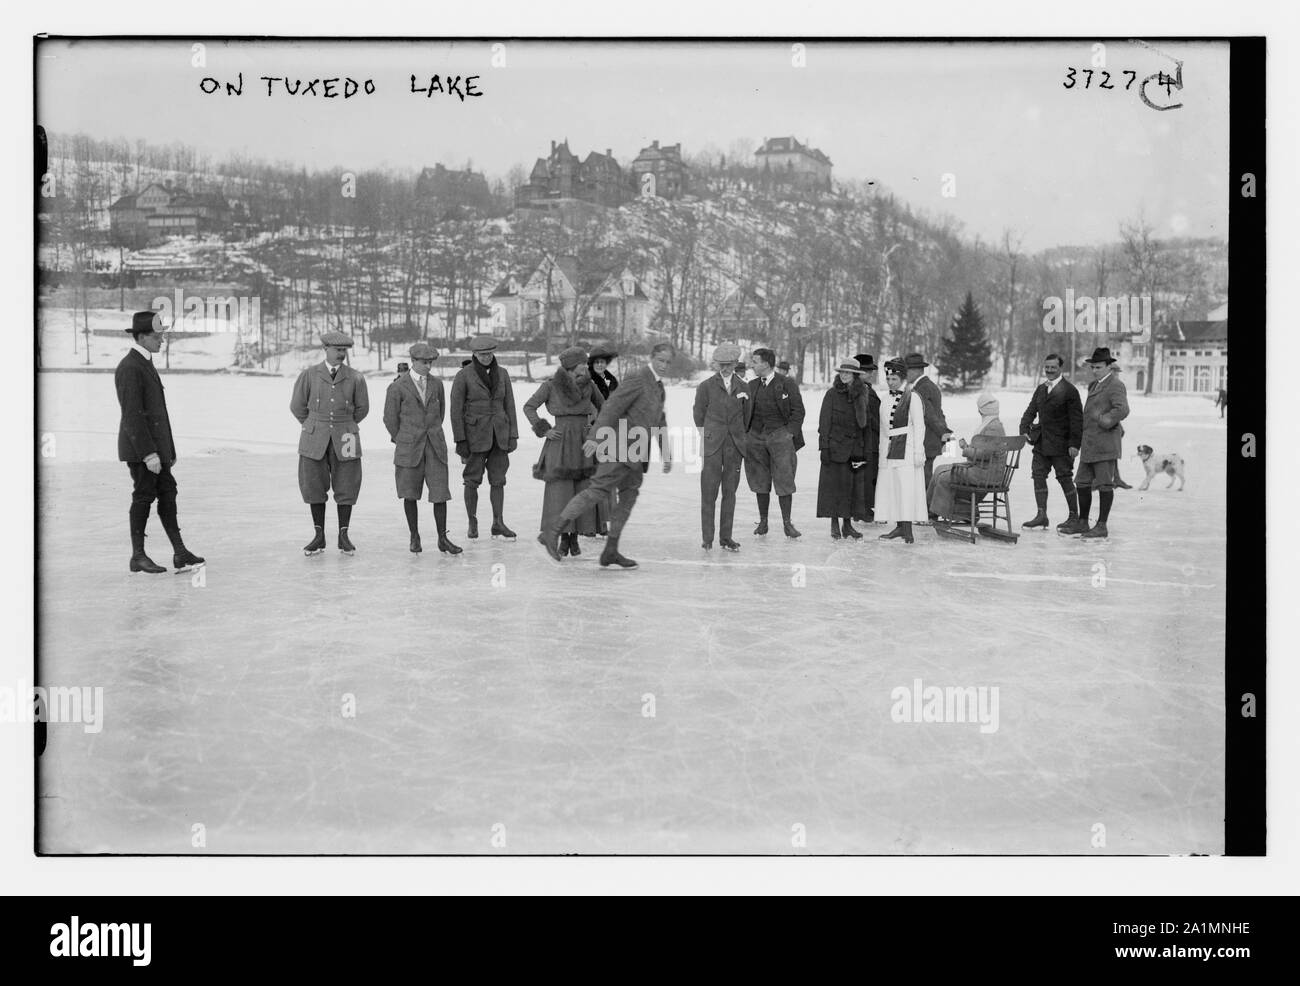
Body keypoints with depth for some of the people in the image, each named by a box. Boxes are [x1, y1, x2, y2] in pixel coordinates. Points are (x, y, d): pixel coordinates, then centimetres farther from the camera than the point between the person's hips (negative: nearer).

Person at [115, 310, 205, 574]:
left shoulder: (145, 363, 16)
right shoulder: (129, 368, -16)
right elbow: (133, 415, -21)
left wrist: (168, 450, 18)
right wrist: (148, 453, -24)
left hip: (156, 445, 9)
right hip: (141, 447, -9)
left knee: (167, 492, 7)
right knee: (143, 497, -2)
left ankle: (180, 552, 9)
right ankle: (138, 557, 8)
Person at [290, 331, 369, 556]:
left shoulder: (355, 378, 1)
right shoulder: (309, 375, 0)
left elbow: (362, 408, 13)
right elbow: (297, 406, 9)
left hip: (344, 440, 0)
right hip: (315, 440, 0)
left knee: (346, 487, 0)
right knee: (314, 485, 2)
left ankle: (343, 537, 11)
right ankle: (319, 537, 12)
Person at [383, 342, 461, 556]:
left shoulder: (436, 384, 6)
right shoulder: (398, 387, -5)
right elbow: (390, 419, 2)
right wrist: (403, 441, 9)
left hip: (435, 447, 2)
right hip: (409, 449, -2)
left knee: (440, 492, -2)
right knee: (410, 494, 5)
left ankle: (443, 539, 6)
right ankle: (415, 538, 18)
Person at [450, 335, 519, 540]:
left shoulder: (502, 373, 5)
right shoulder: (463, 375, -8)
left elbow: (509, 405, 7)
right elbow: (456, 409, -8)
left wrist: (513, 435, 1)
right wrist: (459, 440, -12)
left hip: (498, 433, 3)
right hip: (474, 433, -3)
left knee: (498, 479, 3)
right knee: (473, 480, 3)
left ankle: (498, 524, 7)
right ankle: (472, 524, 17)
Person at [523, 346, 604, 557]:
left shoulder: (589, 385, 6)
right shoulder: (551, 385, -3)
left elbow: (603, 407, 21)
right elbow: (529, 407, 1)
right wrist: (544, 430, -6)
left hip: (584, 443, 3)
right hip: (560, 443, -3)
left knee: (583, 490, 0)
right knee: (560, 490, -6)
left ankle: (575, 539, 10)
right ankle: (563, 539, 4)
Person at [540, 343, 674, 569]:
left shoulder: (659, 387, 19)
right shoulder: (637, 380, -11)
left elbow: (659, 423, 30)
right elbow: (611, 408, -19)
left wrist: (666, 453, 28)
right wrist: (596, 438, -29)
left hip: (636, 457, 9)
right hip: (621, 450, -9)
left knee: (629, 498, 7)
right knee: (598, 489, -14)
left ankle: (611, 552, 11)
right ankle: (552, 533, -14)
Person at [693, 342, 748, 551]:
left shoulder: (743, 388, 10)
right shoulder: (706, 386, 2)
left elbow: (745, 417, 15)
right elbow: (699, 418, 5)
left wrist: (743, 443, 9)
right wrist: (703, 443, 1)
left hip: (735, 447, 3)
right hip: (712, 446, -3)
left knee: (730, 493, 5)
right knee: (708, 493, -5)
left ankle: (726, 537, 10)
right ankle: (707, 538, 0)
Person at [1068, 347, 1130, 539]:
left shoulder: (1115, 385, -9)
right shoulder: (1094, 385, 19)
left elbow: (1122, 410, -24)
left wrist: (1103, 422, -17)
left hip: (1105, 444, -9)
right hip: (1089, 445, 9)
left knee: (1105, 485, -3)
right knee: (1082, 483, 11)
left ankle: (1102, 526, 1)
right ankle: (1082, 523, 20)